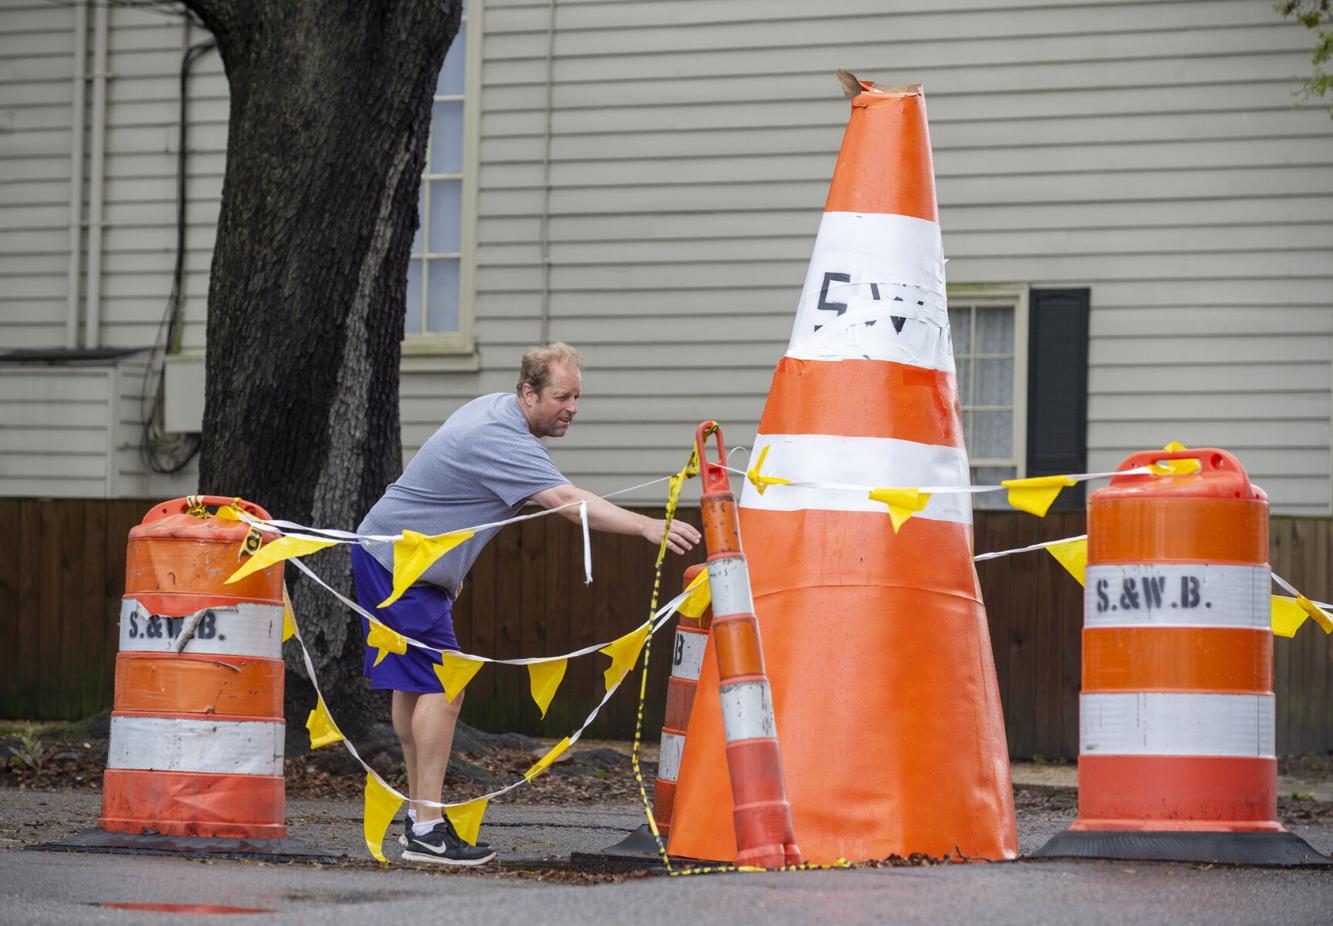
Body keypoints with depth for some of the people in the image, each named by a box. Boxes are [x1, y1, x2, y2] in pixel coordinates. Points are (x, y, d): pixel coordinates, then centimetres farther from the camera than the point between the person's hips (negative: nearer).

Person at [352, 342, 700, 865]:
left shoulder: (494, 409, 8)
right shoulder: (500, 440, -25)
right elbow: (568, 502, -37)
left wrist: (448, 570, 25)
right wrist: (648, 528, -44)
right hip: (401, 564, -11)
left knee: (413, 685, 15)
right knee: (443, 688, -14)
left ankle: (419, 816, 22)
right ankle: (427, 832, -16)